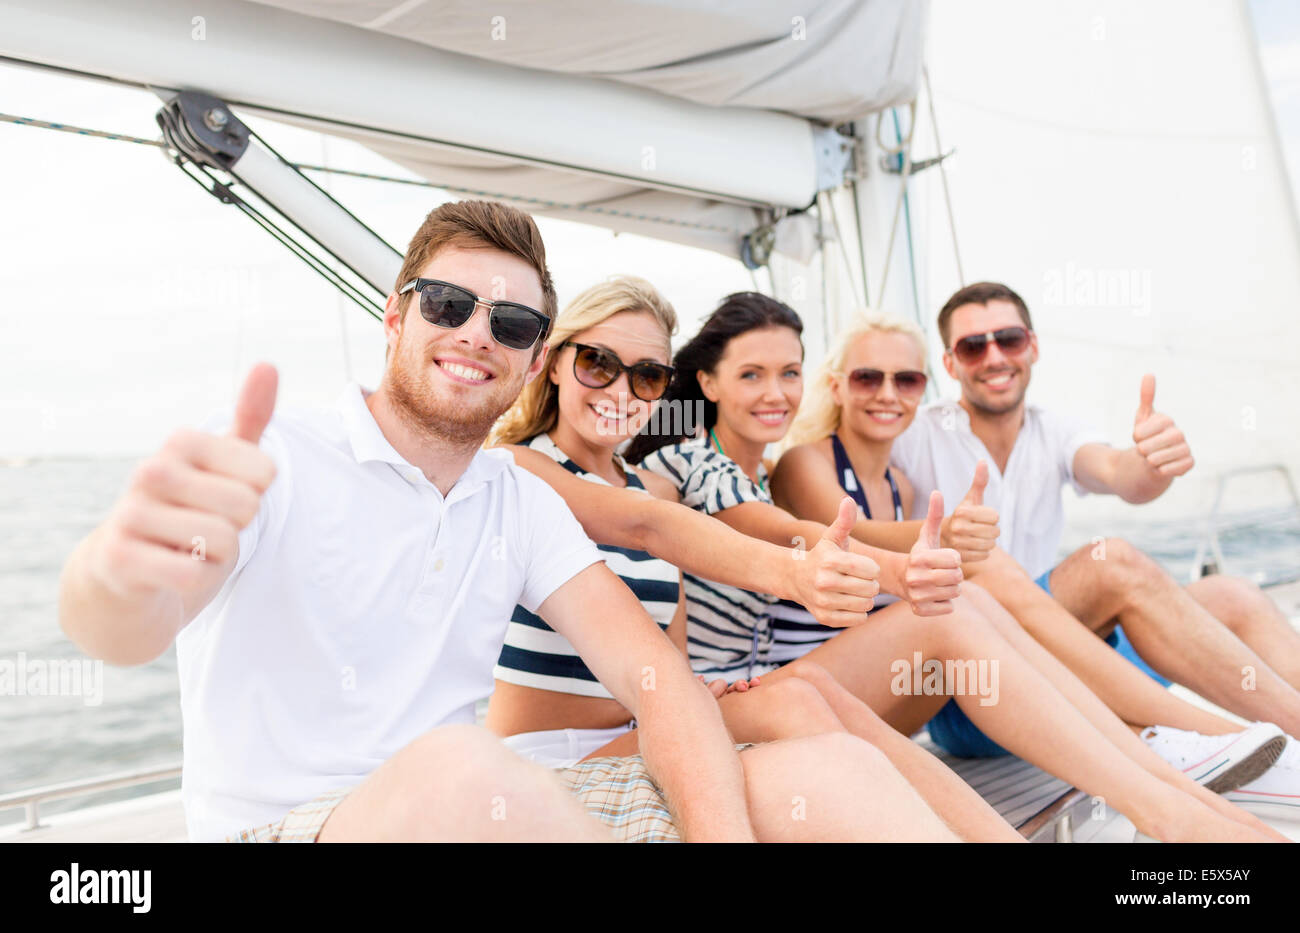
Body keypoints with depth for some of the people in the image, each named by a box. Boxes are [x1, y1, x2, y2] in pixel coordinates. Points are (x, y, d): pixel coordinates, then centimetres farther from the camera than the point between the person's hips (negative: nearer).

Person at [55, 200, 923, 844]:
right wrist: (120, 570, -52)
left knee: (832, 776, -18)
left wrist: (723, 830, -22)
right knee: (455, 768, -40)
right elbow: (125, 631, -27)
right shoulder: (274, 463, -8)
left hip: (483, 815, 4)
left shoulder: (525, 503, 7)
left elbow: (653, 673, -4)